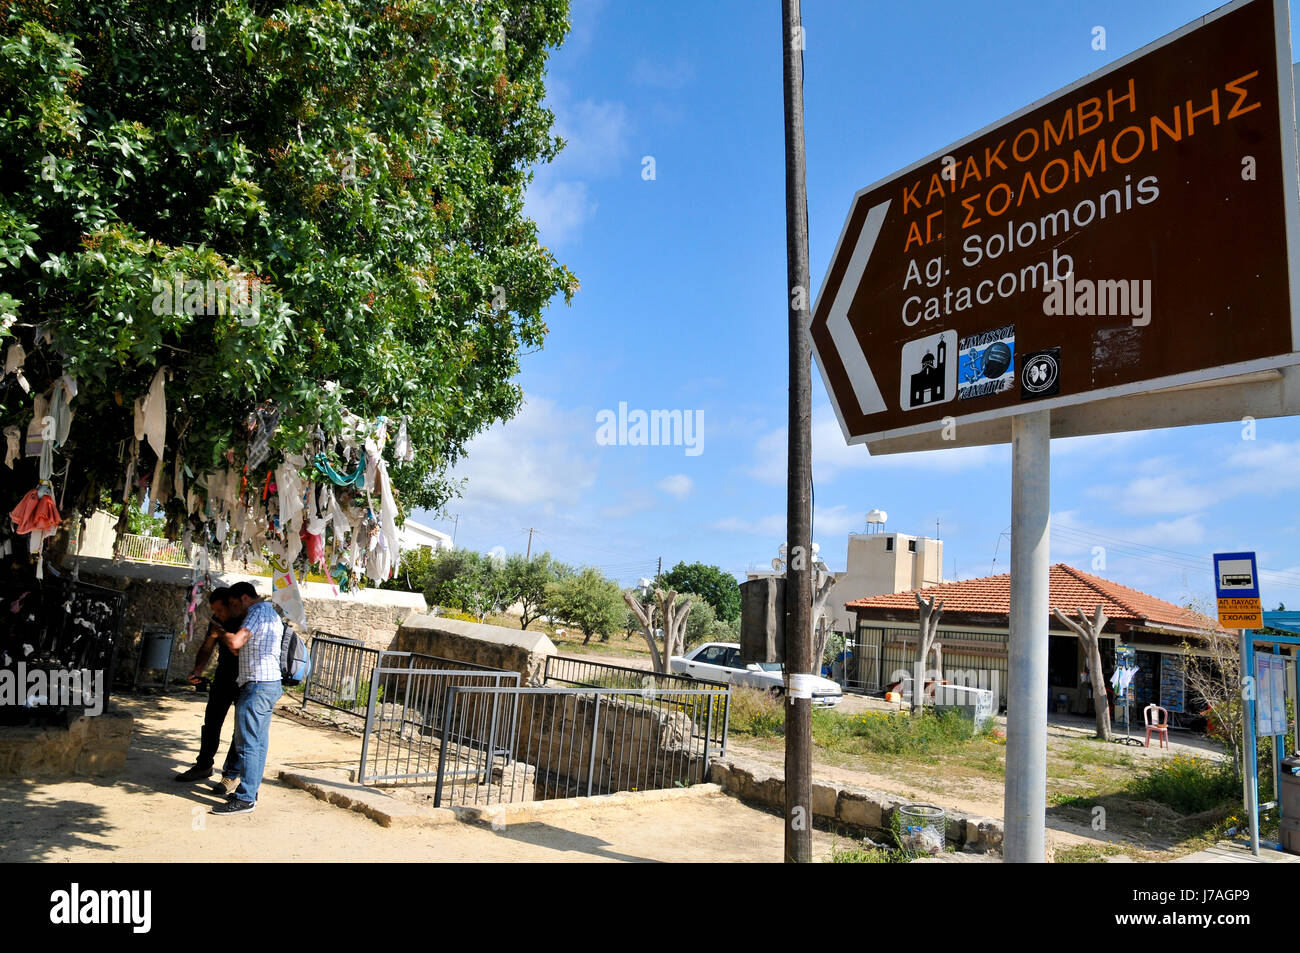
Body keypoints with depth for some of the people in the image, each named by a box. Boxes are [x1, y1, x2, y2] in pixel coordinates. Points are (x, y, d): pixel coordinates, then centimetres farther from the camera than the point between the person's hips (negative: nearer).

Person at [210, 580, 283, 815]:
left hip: (257, 685, -10)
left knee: (247, 743, -7)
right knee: (259, 742, 13)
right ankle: (251, 791, 19)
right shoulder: (272, 614, 20)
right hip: (271, 683, 10)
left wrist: (221, 633, -5)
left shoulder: (257, 613, -10)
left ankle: (245, 798, -5)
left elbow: (235, 643, -23)